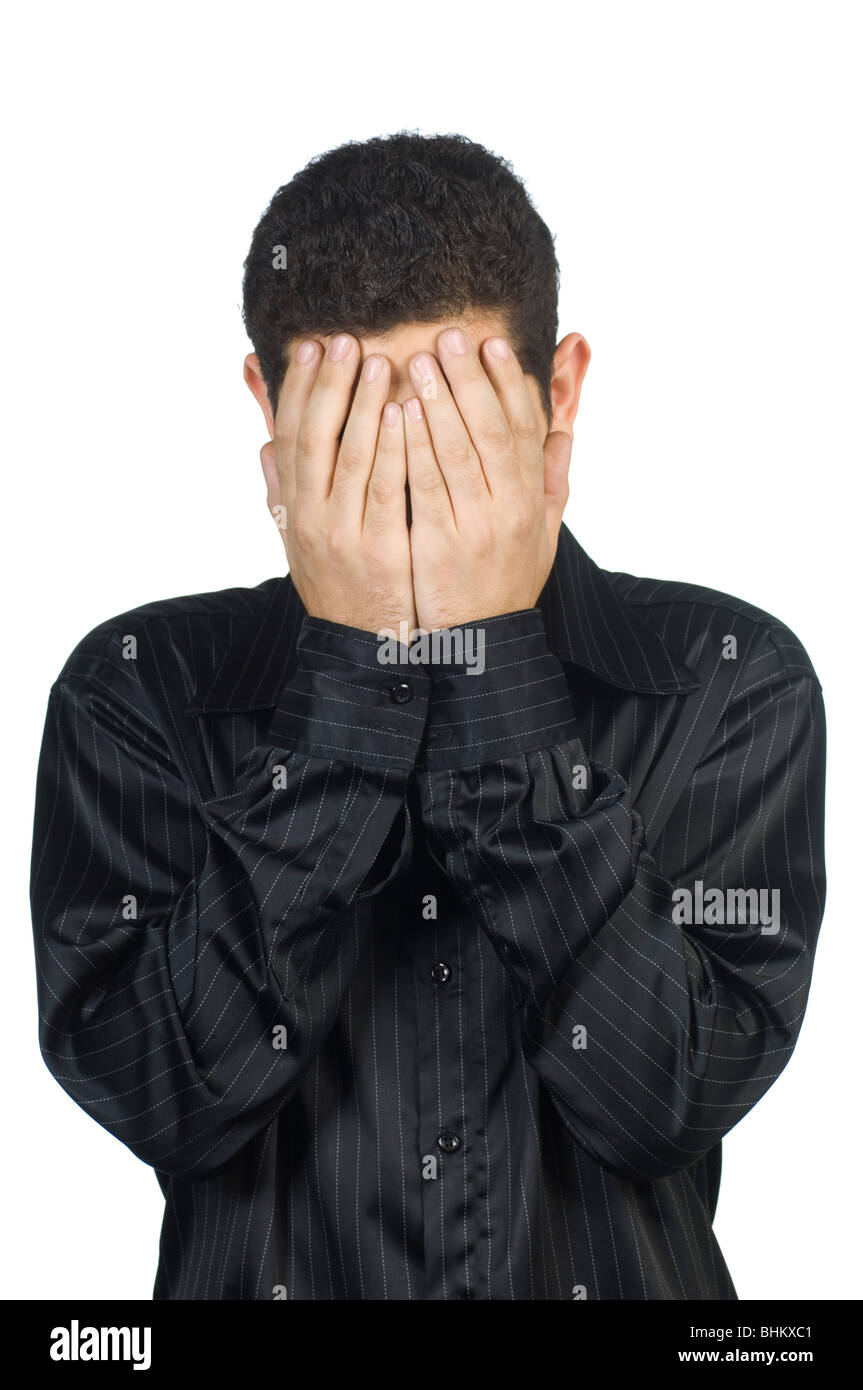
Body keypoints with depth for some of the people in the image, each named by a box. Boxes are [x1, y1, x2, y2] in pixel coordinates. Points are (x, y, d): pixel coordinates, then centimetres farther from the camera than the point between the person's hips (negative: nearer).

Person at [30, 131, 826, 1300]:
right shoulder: (139, 688, -2)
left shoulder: (731, 679, -3)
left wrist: (496, 666, -16)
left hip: (624, 1268, 1)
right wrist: (349, 670, -16)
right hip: (265, 1270, 0)